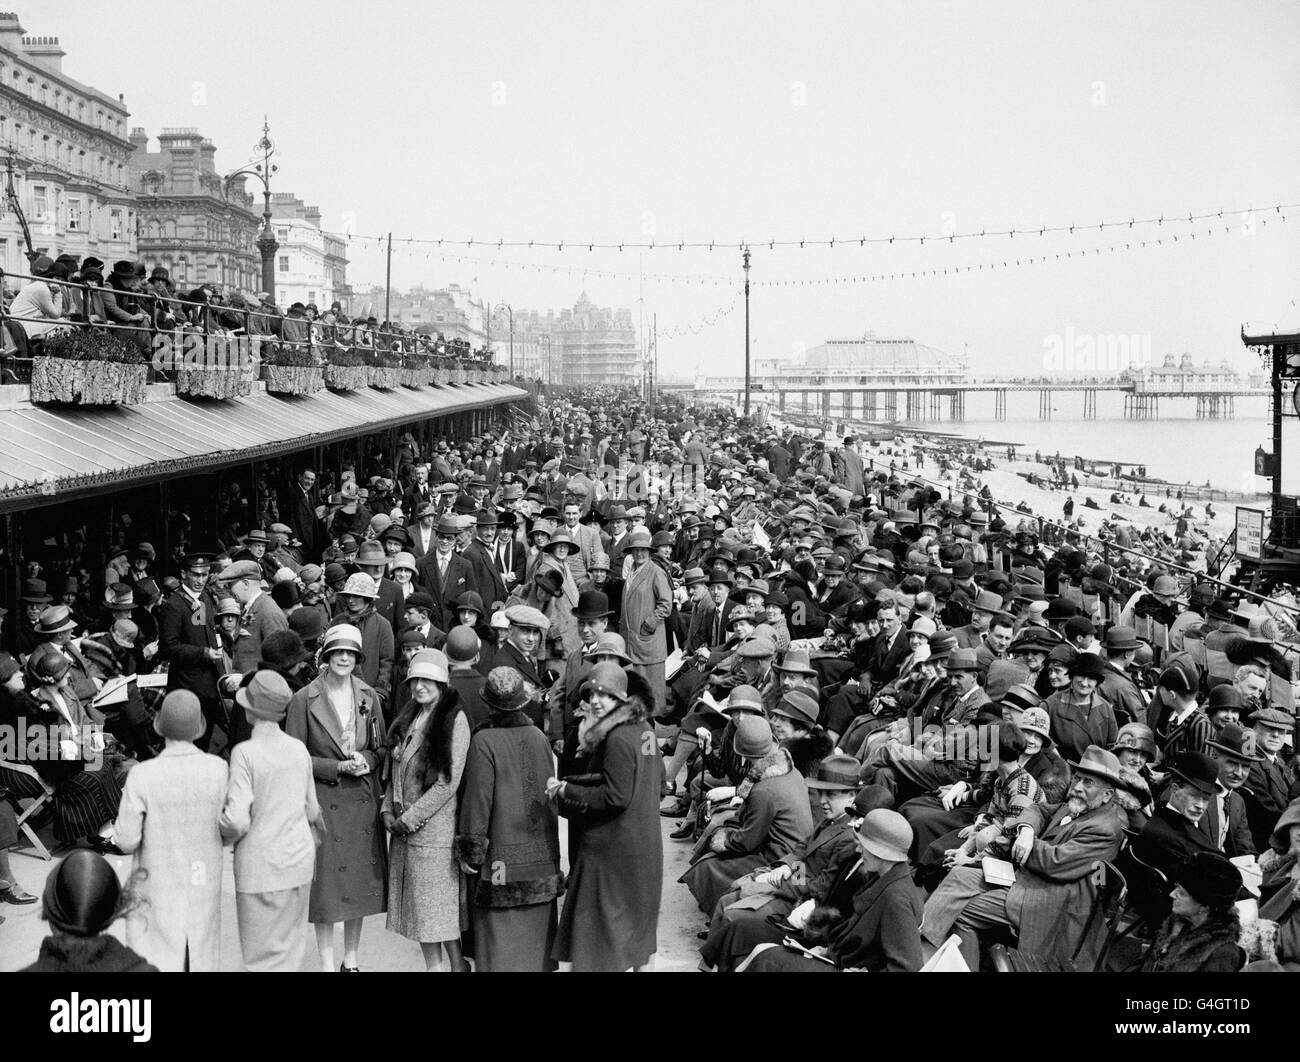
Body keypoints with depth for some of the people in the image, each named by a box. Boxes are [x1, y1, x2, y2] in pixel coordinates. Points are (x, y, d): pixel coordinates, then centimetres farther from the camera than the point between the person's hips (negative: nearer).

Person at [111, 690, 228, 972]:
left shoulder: (142, 776, -17)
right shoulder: (218, 769, -11)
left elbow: (126, 841, -12)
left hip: (158, 889, -2)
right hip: (204, 885, 2)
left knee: (156, 963, 6)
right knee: (201, 958, 15)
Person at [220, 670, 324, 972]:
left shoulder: (245, 753, -15)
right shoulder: (298, 749, 0)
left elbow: (238, 820, -19)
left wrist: (224, 834, 2)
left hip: (260, 865, -5)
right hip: (299, 859, 5)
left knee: (264, 954, 6)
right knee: (290, 946, 16)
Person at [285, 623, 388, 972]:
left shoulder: (368, 697, 5)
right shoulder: (304, 700, -7)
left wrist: (365, 760, -9)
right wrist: (338, 767, -15)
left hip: (363, 800, 4)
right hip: (324, 800, -4)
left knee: (360, 882, 9)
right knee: (327, 884, 0)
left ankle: (351, 961, 23)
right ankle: (327, 963, 12)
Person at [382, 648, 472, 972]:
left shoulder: (454, 720, -10)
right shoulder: (408, 719, 13)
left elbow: (448, 783, -14)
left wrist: (409, 818, -13)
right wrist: (388, 810, 2)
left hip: (435, 827, -7)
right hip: (404, 829, 7)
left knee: (441, 908, -4)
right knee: (420, 908, 10)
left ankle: (458, 964, 6)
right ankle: (432, 966, 18)